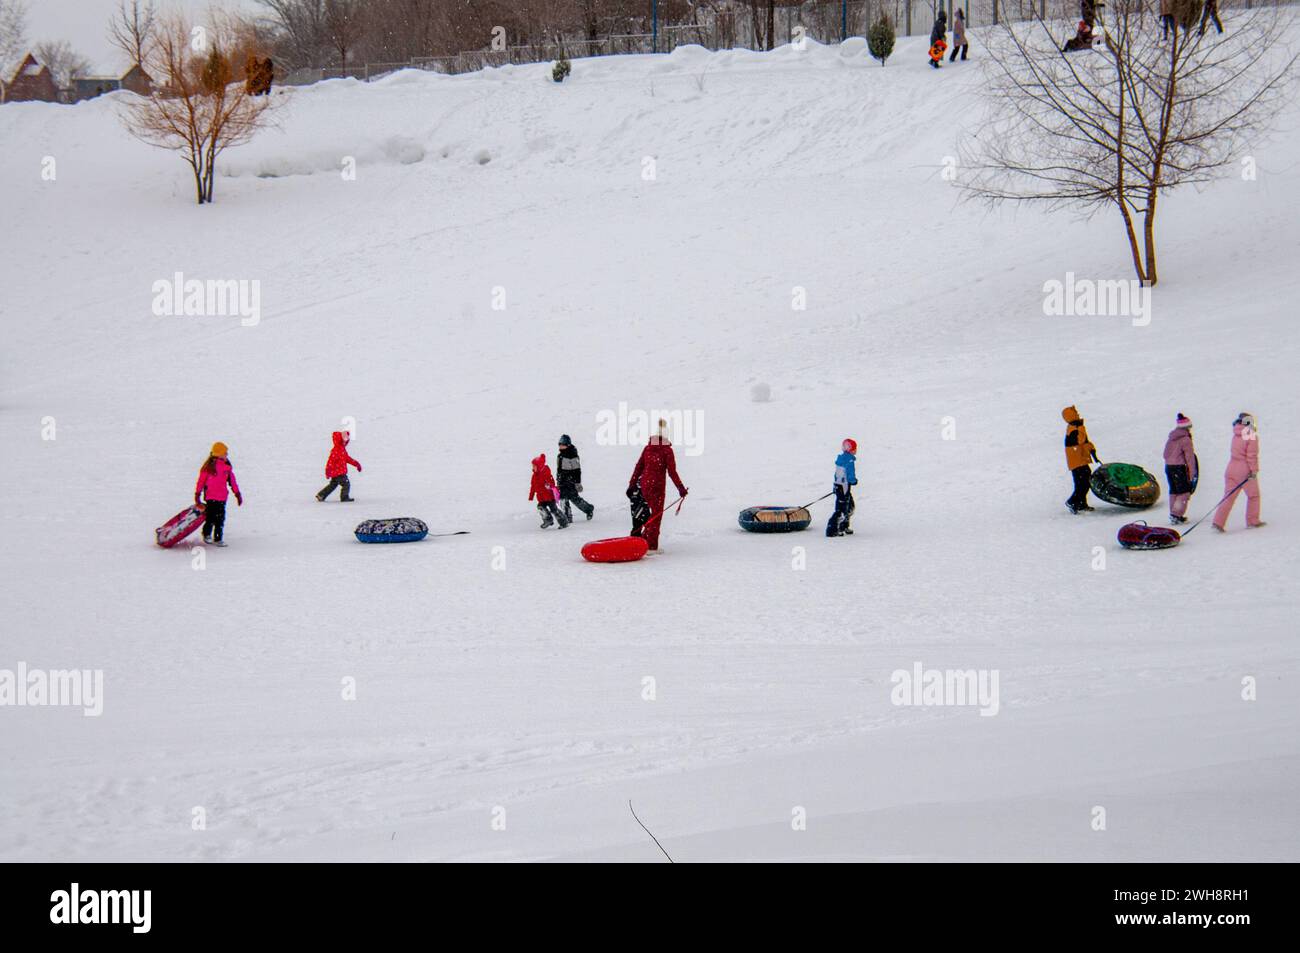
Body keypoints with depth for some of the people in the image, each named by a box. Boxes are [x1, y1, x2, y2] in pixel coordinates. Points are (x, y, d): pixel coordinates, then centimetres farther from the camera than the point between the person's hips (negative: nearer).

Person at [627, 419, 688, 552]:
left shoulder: (647, 448, 4)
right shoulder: (666, 449, -10)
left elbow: (638, 467, 7)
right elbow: (672, 471, -11)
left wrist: (632, 485, 11)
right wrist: (681, 488, -6)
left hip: (644, 484, 5)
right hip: (657, 486, -5)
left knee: (655, 513, 20)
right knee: (656, 515, 3)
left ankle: (644, 538, 18)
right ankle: (651, 546, 2)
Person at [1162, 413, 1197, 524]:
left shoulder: (1170, 437, 13)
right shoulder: (1185, 439, -11)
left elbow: (1166, 454, 17)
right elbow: (1189, 457, -12)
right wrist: (1192, 473, -8)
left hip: (1168, 466, 8)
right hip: (1179, 467, -8)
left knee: (1173, 491, 16)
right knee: (1184, 492, -2)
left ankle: (1173, 515, 20)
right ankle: (1176, 514, -11)